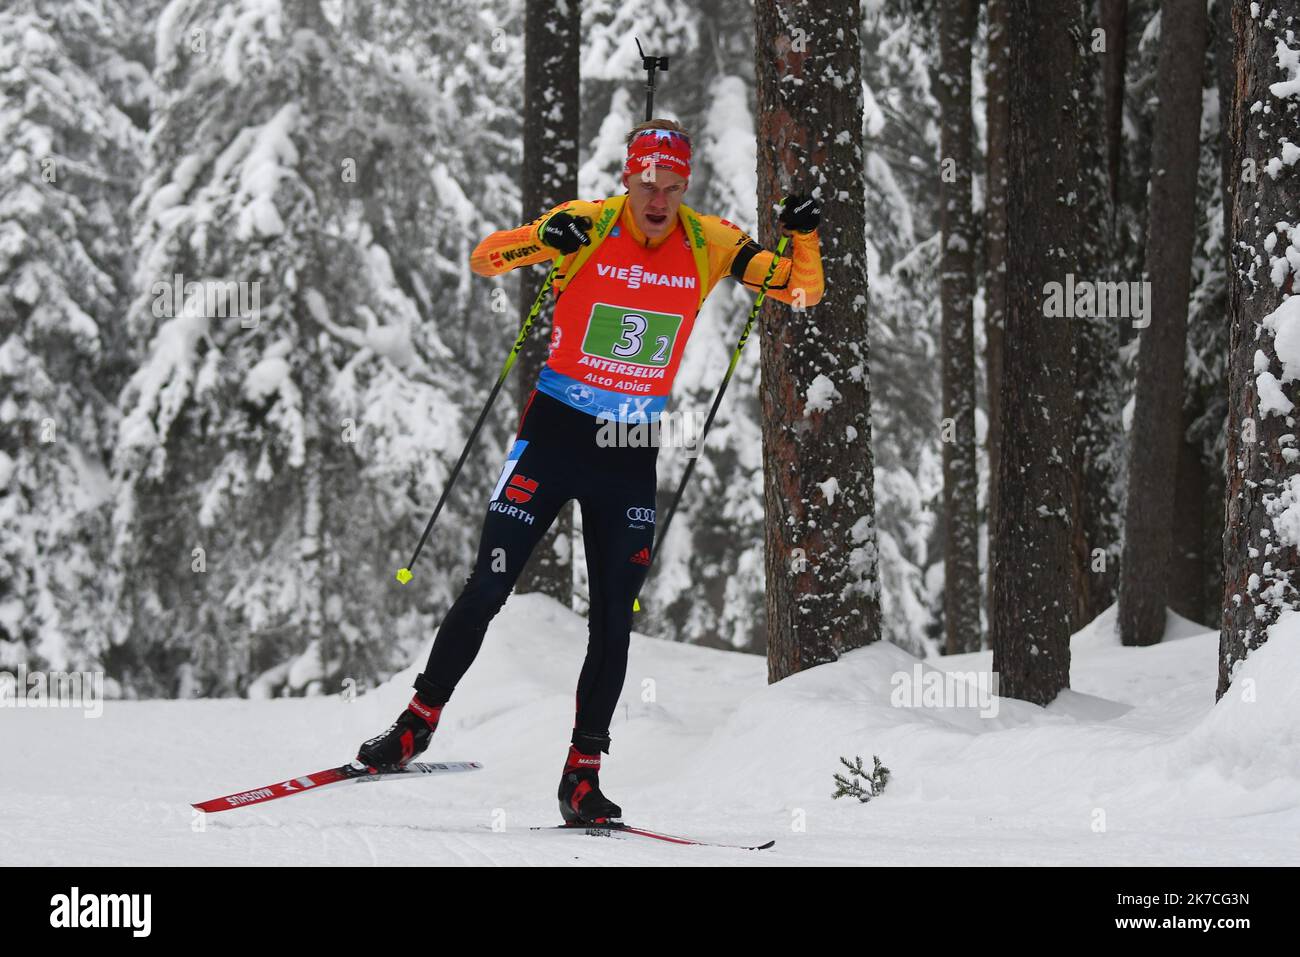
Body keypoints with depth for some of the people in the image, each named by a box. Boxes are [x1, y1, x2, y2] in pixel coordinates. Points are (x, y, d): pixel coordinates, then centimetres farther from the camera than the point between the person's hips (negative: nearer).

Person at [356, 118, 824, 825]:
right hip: (553, 434, -2)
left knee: (614, 622, 1)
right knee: (485, 592, -3)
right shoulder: (587, 226, -9)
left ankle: (582, 773, 9)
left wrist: (803, 238, -18)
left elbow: (803, 293, 3)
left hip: (632, 454, 2)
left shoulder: (709, 245, -3)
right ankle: (417, 724, 11)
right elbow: (482, 261, -10)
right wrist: (541, 240, -31)